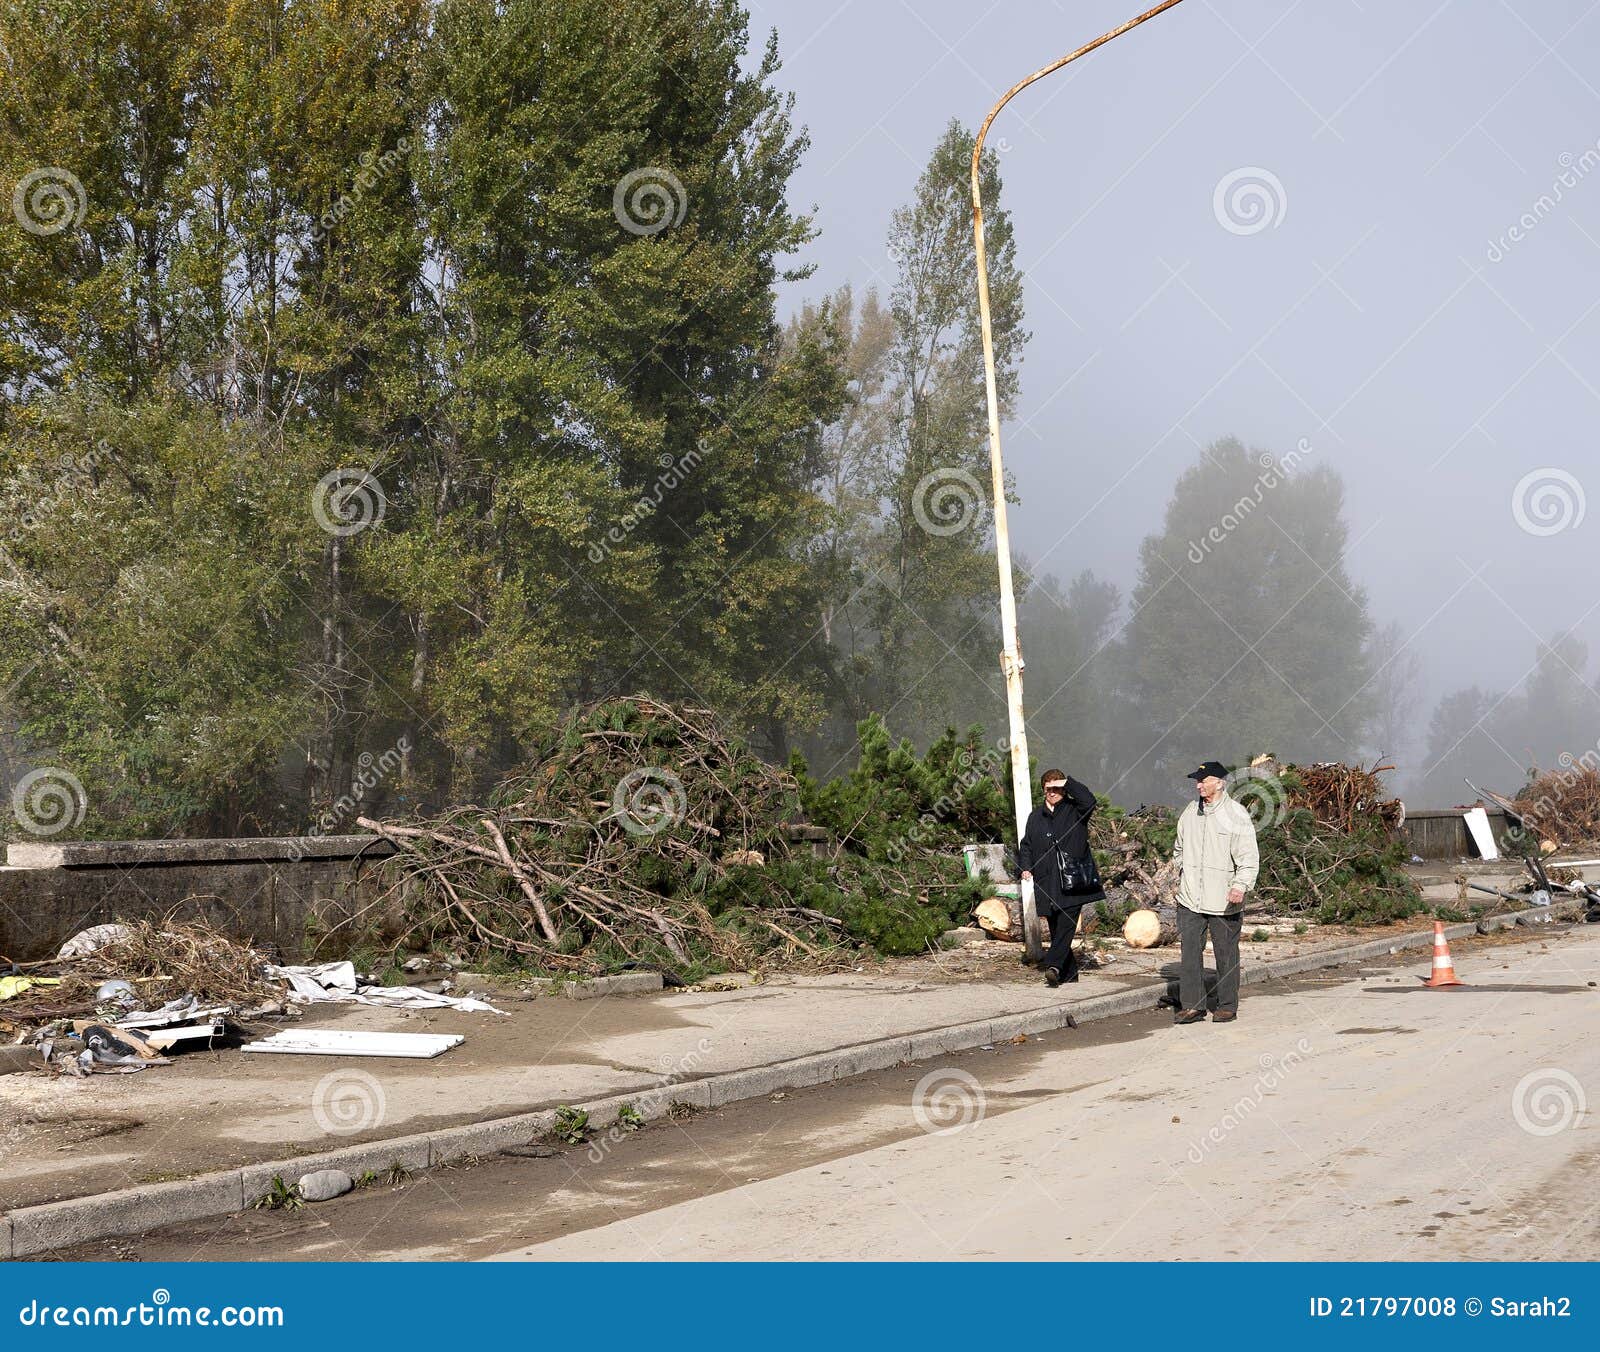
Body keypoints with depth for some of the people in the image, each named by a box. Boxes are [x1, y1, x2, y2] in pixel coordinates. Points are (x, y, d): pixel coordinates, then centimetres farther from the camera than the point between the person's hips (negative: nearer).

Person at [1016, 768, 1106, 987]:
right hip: (1048, 883, 4)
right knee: (1056, 928, 6)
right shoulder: (1035, 817, 17)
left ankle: (1054, 966, -26)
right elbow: (1026, 845, 21)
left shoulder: (1074, 810, 5)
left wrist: (1068, 782, -12)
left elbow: (1089, 801, -17)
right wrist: (1025, 867, 5)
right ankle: (1069, 972, 15)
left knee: (1066, 924, -17)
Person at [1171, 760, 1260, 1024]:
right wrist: (1181, 876, 20)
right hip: (1190, 898, 4)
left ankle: (1227, 1006, 16)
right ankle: (1192, 1005, 4)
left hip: (1224, 901, -4)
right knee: (1189, 951, -1)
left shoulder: (1236, 814, -6)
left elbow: (1249, 856, -10)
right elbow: (1179, 849, 25)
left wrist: (1241, 885, -21)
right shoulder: (1190, 812, 11)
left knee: (1226, 953, 6)